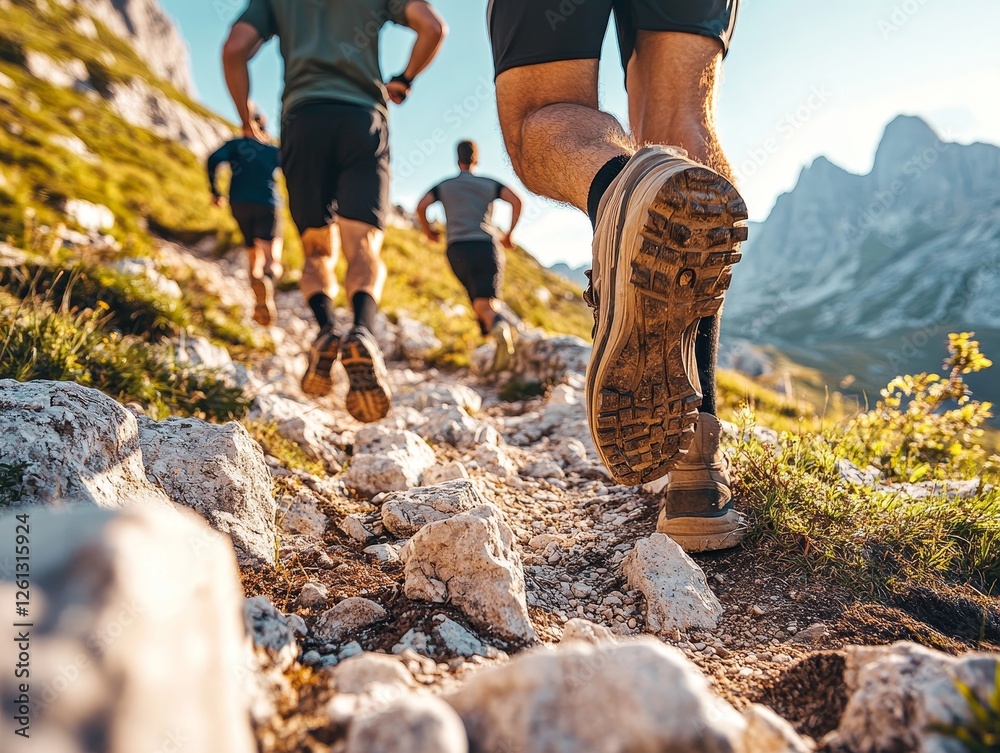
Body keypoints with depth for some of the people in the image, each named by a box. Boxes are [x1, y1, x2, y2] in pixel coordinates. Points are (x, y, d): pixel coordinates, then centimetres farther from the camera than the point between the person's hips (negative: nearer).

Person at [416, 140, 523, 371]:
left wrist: (428, 230, 19)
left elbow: (421, 206, 1)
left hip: (458, 249, 0)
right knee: (489, 298, -2)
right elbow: (516, 201, 0)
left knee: (479, 300, 0)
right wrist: (509, 235, 7)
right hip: (487, 246, 0)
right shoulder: (490, 184, 15)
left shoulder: (444, 186, 16)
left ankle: (497, 325, -31)